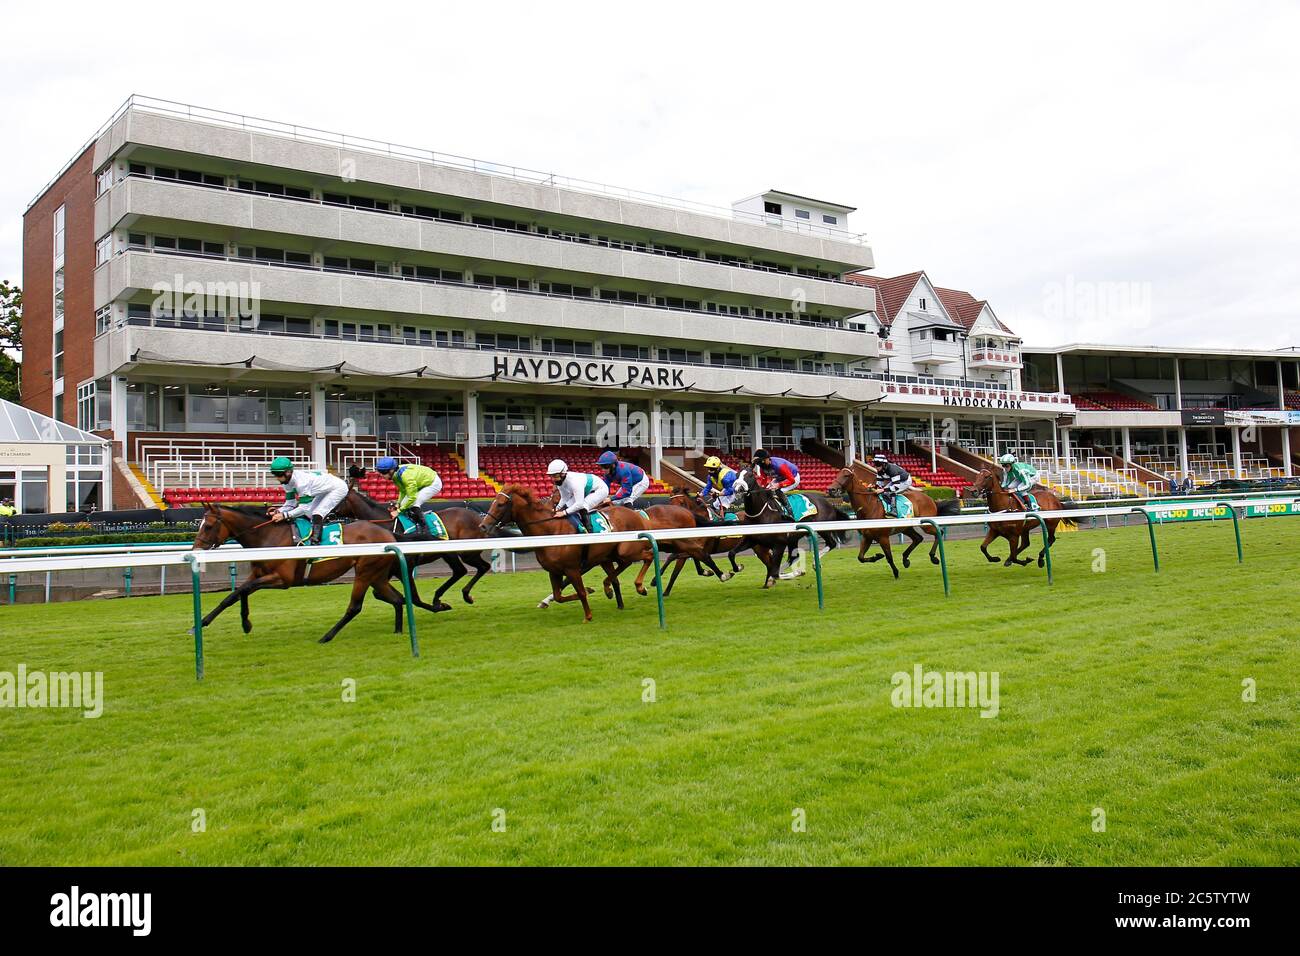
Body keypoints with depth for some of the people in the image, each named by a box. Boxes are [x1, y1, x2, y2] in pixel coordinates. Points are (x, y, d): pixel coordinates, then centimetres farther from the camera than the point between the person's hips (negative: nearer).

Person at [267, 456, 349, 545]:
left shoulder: (301, 482, -36)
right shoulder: (287, 482, -9)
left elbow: (304, 507, -32)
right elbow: (290, 503, -3)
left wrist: (284, 515, -34)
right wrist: (278, 512, -20)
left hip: (339, 488, -10)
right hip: (325, 490, 10)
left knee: (317, 514, -22)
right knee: (309, 513, 10)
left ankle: (315, 540, -26)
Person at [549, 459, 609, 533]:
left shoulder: (574, 482, -40)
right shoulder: (560, 482, -13)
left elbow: (579, 504, -42)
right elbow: (564, 499, 0)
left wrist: (564, 512, -40)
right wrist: (557, 508, -16)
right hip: (586, 491, 9)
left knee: (582, 508, -30)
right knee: (566, 507, -4)